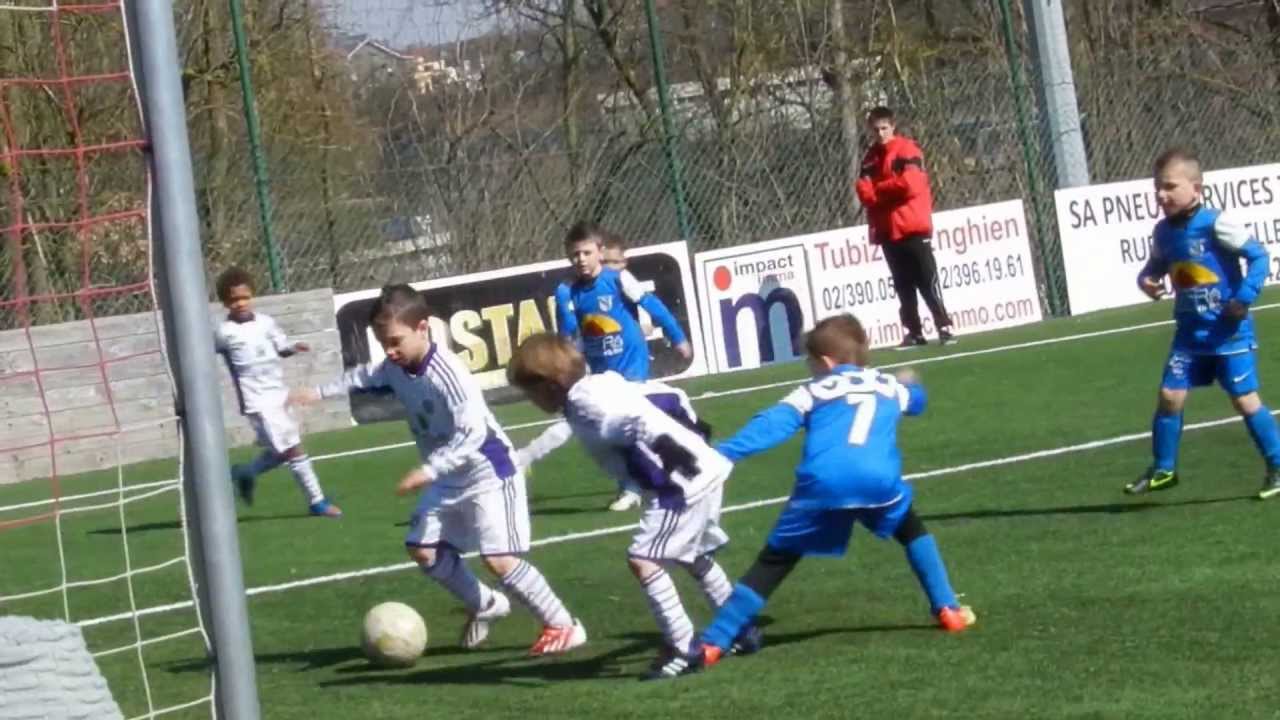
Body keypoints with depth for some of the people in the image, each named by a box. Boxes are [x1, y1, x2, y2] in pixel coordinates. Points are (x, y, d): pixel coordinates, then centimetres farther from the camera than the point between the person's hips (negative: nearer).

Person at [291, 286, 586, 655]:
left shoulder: (447, 372, -30)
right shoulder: (395, 367, -5)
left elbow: (472, 431, -35)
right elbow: (364, 376, 19)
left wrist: (428, 470, -39)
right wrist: (320, 392, 22)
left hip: (488, 472, -9)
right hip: (449, 479, 9)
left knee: (499, 558, -17)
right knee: (423, 549, 11)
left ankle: (563, 625, -6)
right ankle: (485, 604, 30)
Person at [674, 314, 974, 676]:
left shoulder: (815, 391, 21)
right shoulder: (890, 386, 31)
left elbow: (772, 425, 5)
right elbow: (917, 400, 56)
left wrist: (722, 453, -3)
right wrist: (909, 384, 81)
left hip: (823, 485, -2)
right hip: (878, 480, 2)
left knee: (772, 563, 6)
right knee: (913, 532, 34)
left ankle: (712, 643, 0)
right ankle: (947, 609, 28)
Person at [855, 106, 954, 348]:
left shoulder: (907, 150, -5)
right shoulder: (870, 158, 14)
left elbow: (911, 184, -17)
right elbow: (864, 192, 4)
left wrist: (879, 188, -4)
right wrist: (892, 189, -14)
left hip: (913, 228, -6)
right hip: (887, 231, 6)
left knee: (928, 282, -7)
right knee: (903, 286, 7)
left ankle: (944, 327, -6)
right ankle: (914, 332, 10)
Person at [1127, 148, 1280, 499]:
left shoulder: (1216, 224, -17)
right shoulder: (1163, 232, 3)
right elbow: (1155, 266, 19)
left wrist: (1244, 298, -22)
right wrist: (1146, 280, -4)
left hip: (1228, 331, -6)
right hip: (1190, 332, 6)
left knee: (1245, 399, -3)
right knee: (1169, 395, 1)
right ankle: (1163, 469, 16)